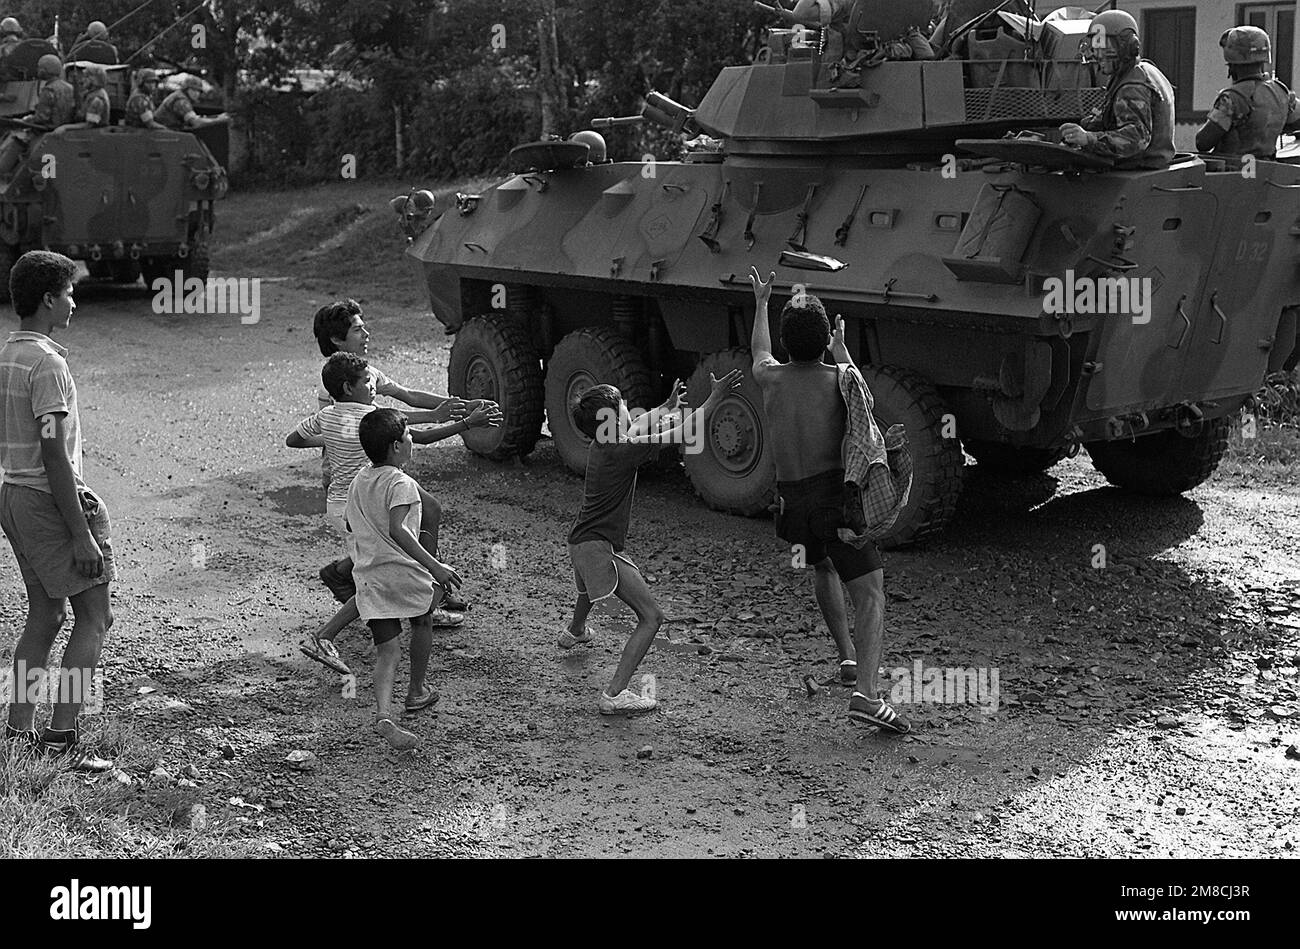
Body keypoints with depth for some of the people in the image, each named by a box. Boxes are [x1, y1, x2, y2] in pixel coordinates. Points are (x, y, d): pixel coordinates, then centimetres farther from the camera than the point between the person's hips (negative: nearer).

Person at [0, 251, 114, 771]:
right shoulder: (47, 364, -18)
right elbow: (55, 456, -21)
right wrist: (81, 534, -19)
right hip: (52, 499, -9)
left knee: (45, 616, 15)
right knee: (95, 616, -1)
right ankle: (61, 733, -3)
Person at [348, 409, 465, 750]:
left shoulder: (358, 482, 12)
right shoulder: (401, 484, -14)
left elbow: (350, 526, 24)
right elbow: (397, 530, -27)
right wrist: (433, 565, -29)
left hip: (368, 578, 6)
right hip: (403, 572, -6)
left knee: (387, 649, 1)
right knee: (422, 623, 23)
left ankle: (384, 713, -19)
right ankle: (416, 692, 35)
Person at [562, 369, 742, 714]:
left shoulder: (602, 444, 4)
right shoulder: (621, 451, -22)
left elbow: (636, 427, 27)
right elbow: (680, 432, -21)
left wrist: (667, 406, 39)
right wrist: (715, 398, -15)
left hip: (581, 541, 10)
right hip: (599, 547, -10)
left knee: (589, 589, 43)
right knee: (651, 617, -12)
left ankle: (574, 632, 74)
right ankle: (615, 694, -20)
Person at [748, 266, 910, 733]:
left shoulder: (770, 378, 2)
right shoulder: (837, 380, -6)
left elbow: (758, 351, 28)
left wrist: (760, 303, 42)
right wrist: (842, 350, 34)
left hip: (791, 500, 5)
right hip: (837, 495, -4)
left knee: (822, 568, 33)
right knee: (870, 595, -7)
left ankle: (848, 657, 29)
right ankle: (867, 692, -23)